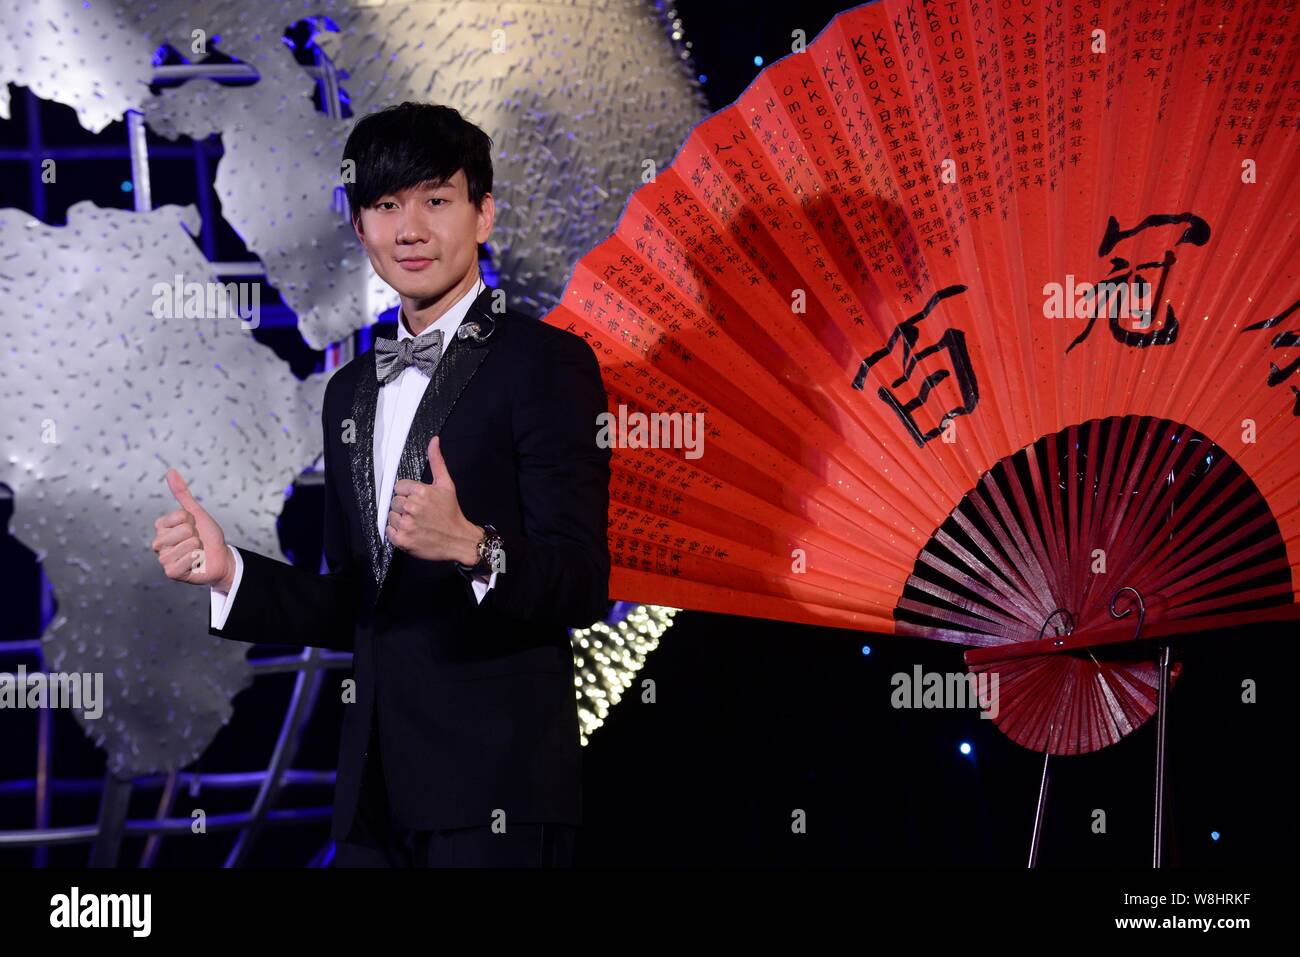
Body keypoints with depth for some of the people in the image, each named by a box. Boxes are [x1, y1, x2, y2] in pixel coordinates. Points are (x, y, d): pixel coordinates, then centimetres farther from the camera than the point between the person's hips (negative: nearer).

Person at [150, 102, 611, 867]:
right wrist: (228, 570, 5)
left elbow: (581, 585, -13)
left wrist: (473, 547, -31)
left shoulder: (546, 364, -5)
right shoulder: (352, 392, 18)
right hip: (379, 790, 6)